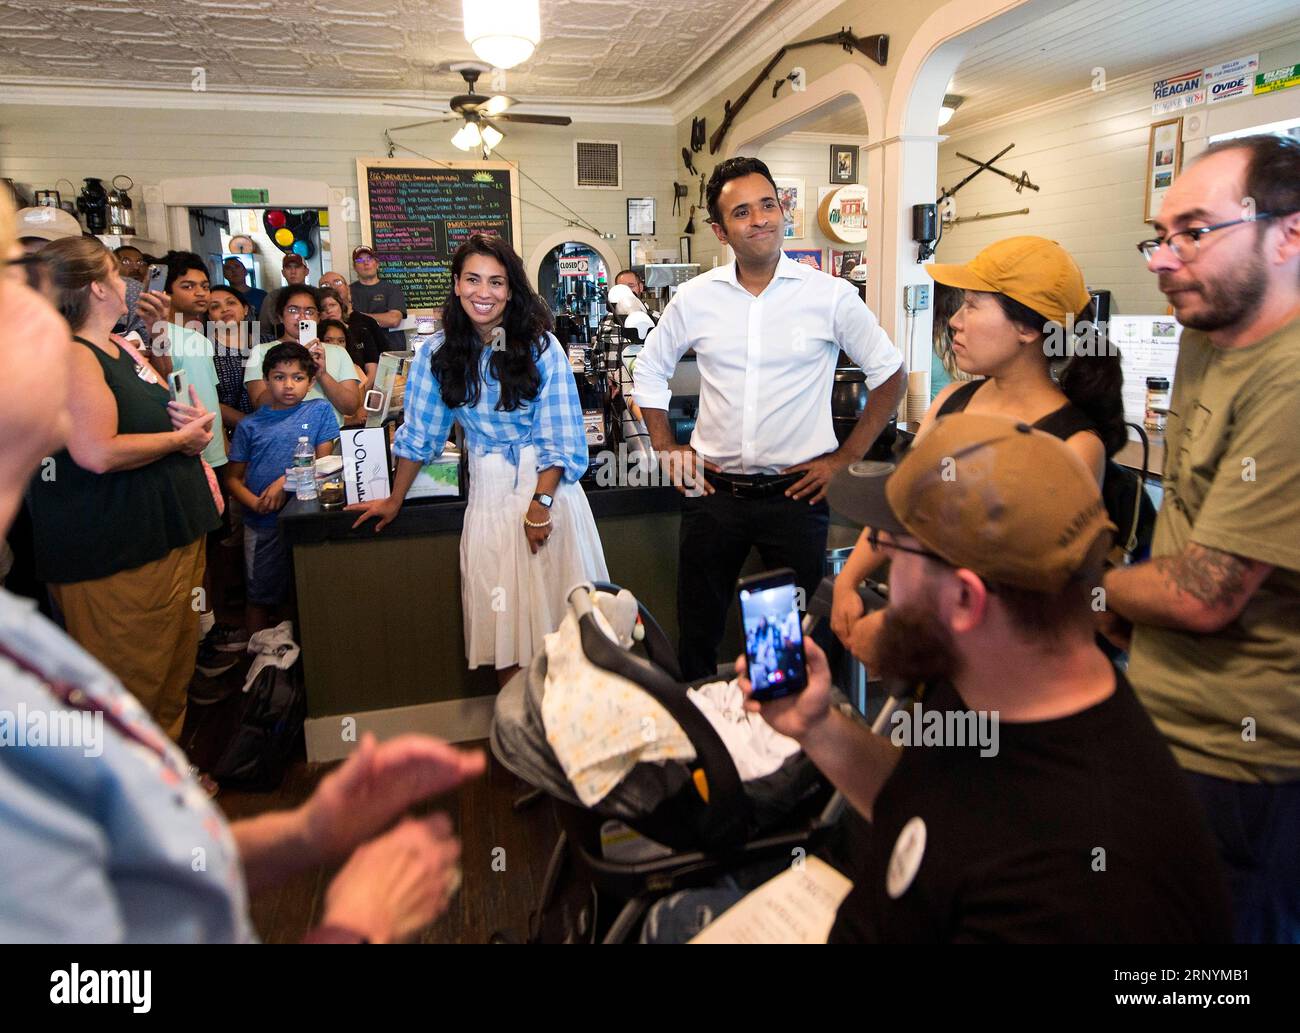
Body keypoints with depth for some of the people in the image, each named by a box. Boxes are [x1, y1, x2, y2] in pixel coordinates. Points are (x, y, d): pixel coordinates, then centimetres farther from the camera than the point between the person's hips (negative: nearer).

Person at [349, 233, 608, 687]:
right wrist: (394, 501, 11)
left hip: (546, 482, -2)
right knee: (502, 617, 3)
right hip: (488, 490, 2)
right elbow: (420, 431, 7)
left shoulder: (542, 347, -7)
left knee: (553, 608, 1)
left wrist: (541, 503, -15)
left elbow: (560, 437, -8)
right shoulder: (440, 350, 0)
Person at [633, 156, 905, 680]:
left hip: (796, 493, -1)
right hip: (713, 492, 2)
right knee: (697, 633, 15)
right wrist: (665, 448, 5)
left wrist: (846, 459, -2)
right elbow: (648, 372, 14)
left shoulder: (830, 296, -5)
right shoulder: (694, 298, 0)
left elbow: (889, 375, 4)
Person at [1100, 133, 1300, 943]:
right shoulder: (1205, 339, 4)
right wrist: (1132, 606, 3)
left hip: (1231, 766, -8)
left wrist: (1103, 587, -7)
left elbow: (1203, 597, -25)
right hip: (1168, 724, 8)